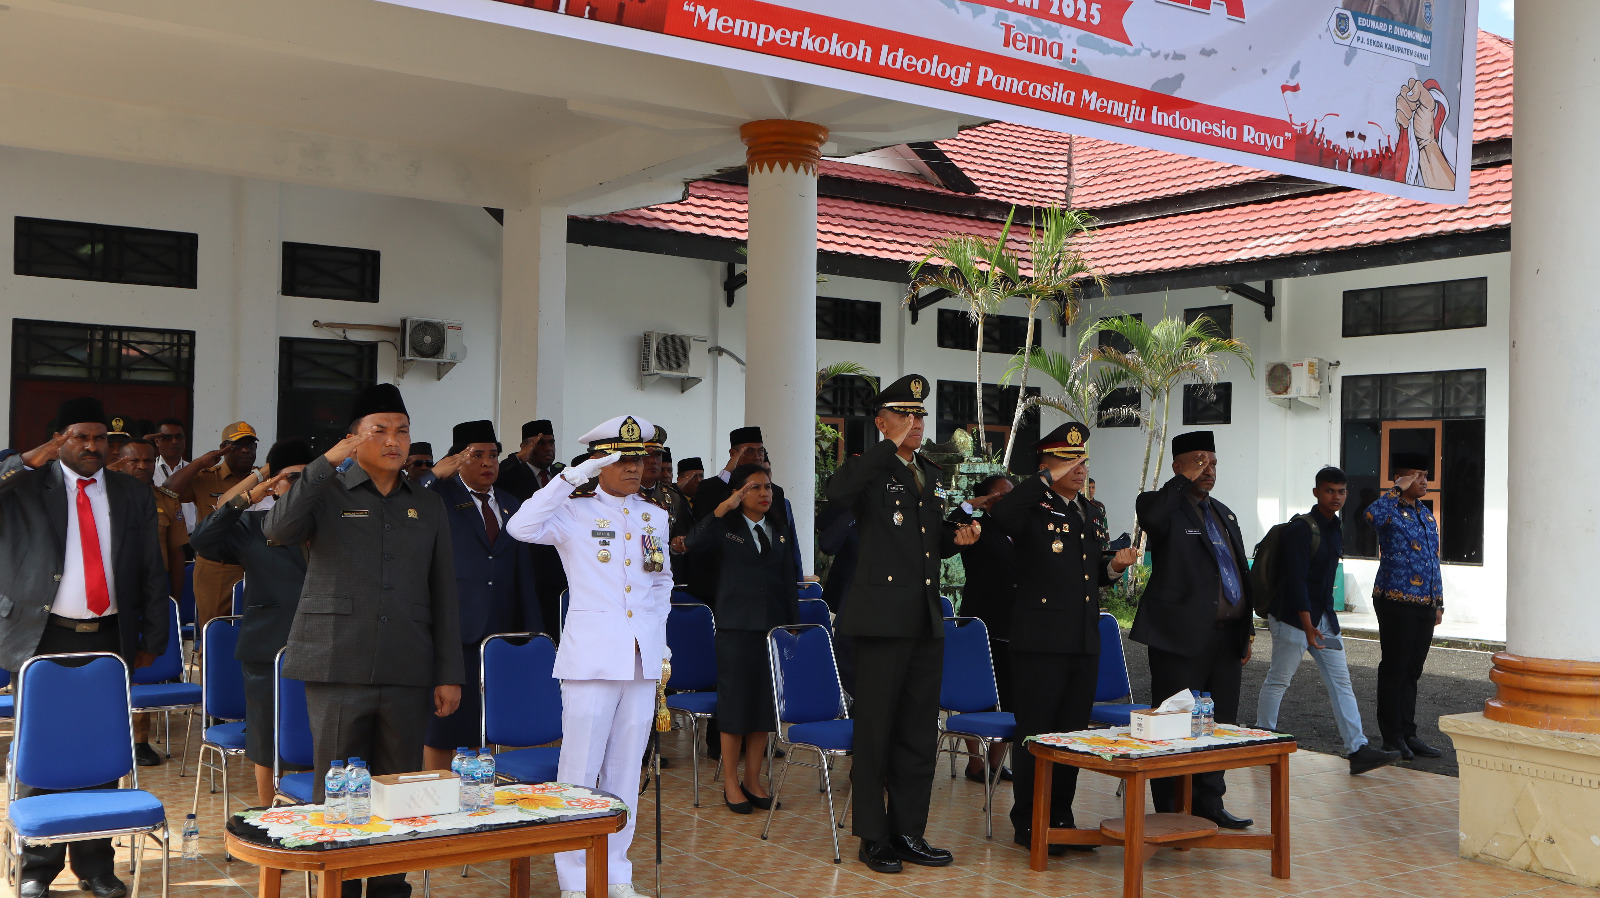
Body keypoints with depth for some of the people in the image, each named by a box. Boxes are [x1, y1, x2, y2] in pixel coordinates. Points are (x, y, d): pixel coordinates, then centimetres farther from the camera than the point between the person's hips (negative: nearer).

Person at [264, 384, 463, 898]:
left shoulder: (428, 507, 14)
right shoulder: (326, 494, 5)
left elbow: (444, 597, 13)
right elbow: (277, 531, -17)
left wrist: (450, 674, 7)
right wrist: (327, 462, -18)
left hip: (407, 676, 3)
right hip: (337, 669, -3)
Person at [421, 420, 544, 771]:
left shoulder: (511, 506, 17)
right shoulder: (440, 496, 3)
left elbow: (524, 574, 17)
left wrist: (533, 630, 12)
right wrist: (435, 475, -19)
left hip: (500, 630, 4)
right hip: (454, 630, -4)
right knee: (441, 721, 1)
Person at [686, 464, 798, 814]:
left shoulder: (779, 532, 13)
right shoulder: (725, 529, -1)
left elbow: (789, 583, 13)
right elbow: (695, 542, -23)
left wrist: (794, 626, 7)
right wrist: (723, 509, -30)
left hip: (773, 627, 4)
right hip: (736, 627, -4)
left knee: (765, 704, 8)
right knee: (734, 704, 1)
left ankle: (753, 779, 19)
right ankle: (730, 782, 12)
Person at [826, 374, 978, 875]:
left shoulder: (931, 475, 18)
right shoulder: (869, 471, -5)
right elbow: (837, 493, -30)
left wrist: (957, 538, 4)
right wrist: (891, 445, -22)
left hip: (927, 622, 7)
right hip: (883, 620, -7)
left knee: (919, 734, 12)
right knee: (875, 731, 1)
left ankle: (909, 832, 22)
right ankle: (873, 838, 12)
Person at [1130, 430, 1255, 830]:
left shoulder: (1223, 514, 20)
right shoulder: (1165, 506, -4)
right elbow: (1150, 517, -31)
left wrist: (1246, 631, 19)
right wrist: (1184, 481, -21)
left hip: (1226, 638, 8)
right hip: (1182, 636, -8)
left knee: (1221, 724, 13)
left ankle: (1208, 802, 25)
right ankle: (1170, 813, 7)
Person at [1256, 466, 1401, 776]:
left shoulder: (1336, 529, 12)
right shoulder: (1301, 529, -15)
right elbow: (1296, 579, -20)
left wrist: (1325, 618, 20)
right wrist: (1308, 626, -26)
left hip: (1323, 616, 8)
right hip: (1292, 617, -8)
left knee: (1341, 681, 1)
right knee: (1278, 680, 1)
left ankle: (1358, 750, -2)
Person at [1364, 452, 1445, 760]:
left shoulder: (1426, 514, 17)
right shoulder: (1390, 511, -8)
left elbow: (1434, 560, 21)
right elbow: (1372, 515, -35)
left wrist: (1438, 603, 18)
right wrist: (1398, 490, -22)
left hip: (1425, 605, 8)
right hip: (1397, 601, -8)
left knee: (1412, 671, 12)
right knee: (1394, 670, -1)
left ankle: (1408, 734, 19)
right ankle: (1392, 737, 7)